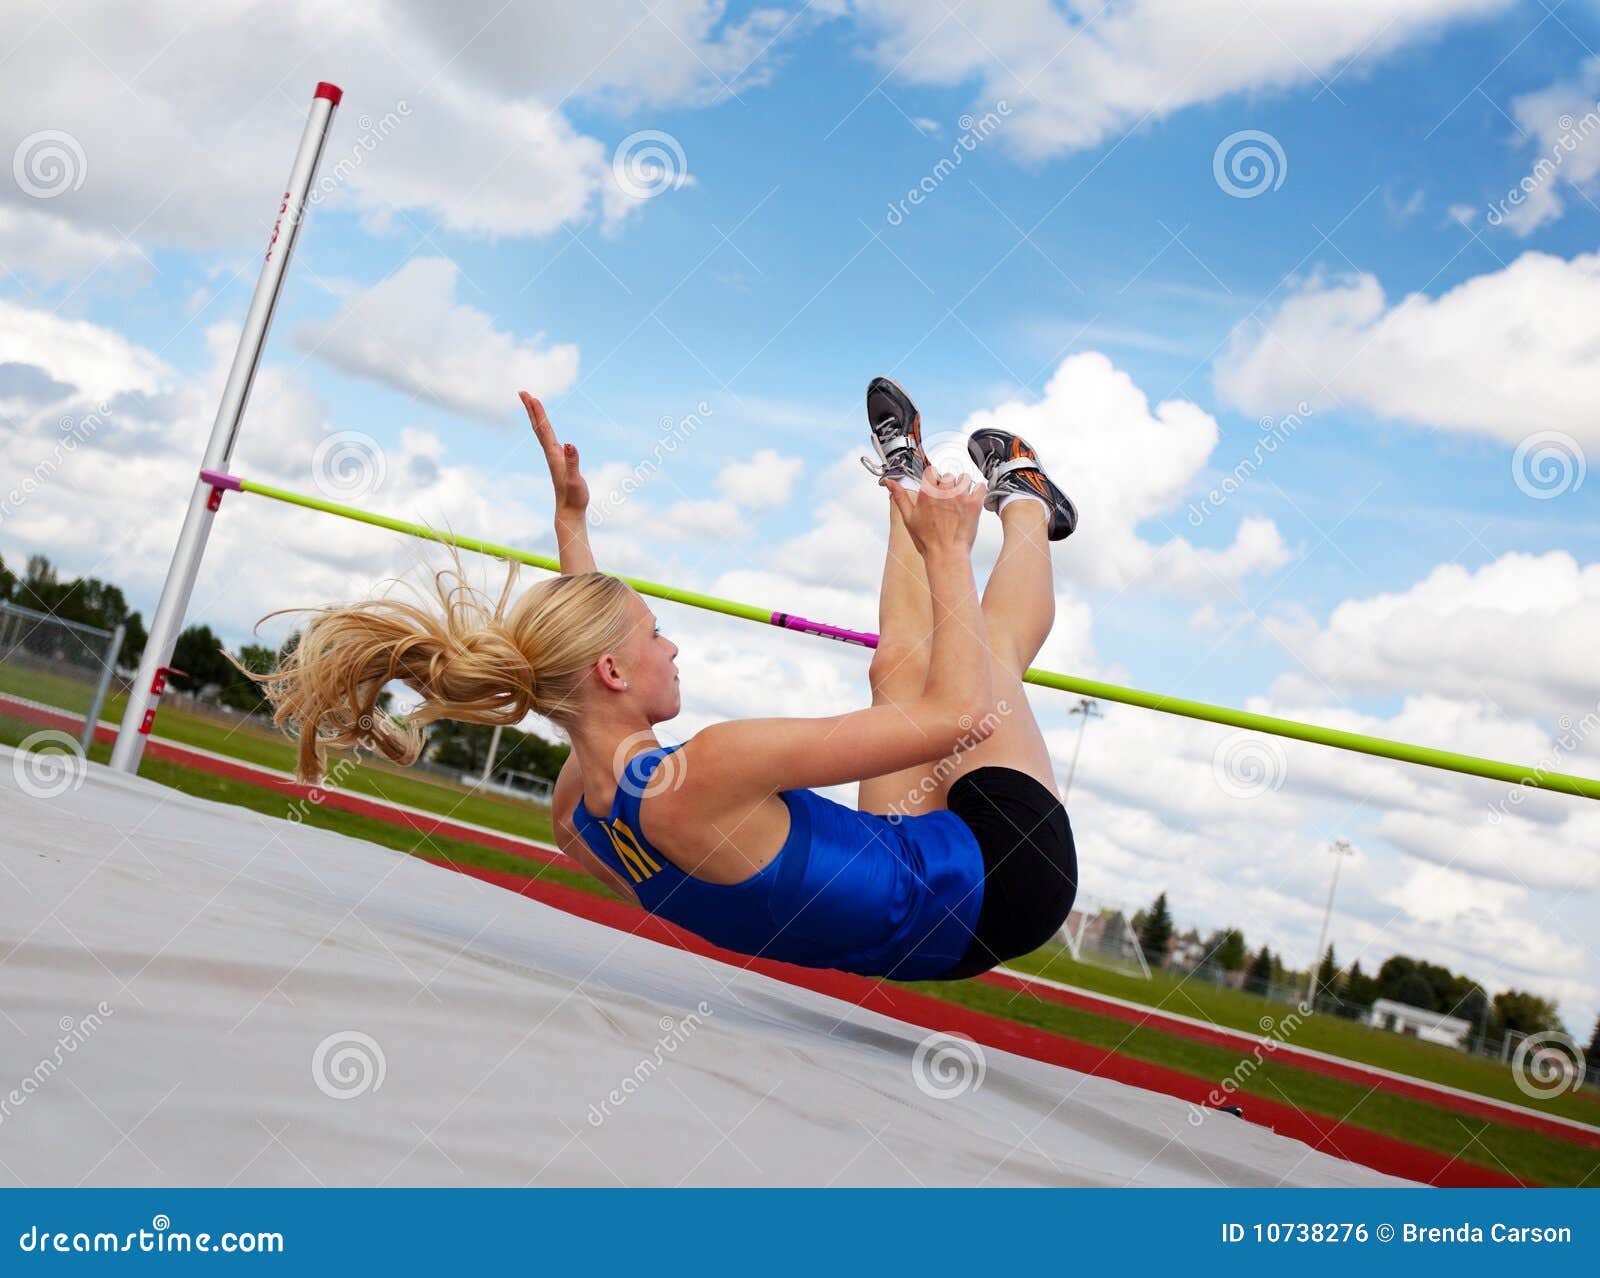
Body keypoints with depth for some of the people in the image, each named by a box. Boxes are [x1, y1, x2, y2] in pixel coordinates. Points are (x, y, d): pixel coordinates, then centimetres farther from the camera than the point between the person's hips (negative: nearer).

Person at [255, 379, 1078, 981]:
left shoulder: (575, 816, -11)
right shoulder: (708, 773, -38)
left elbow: (580, 641, 12)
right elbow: (957, 714, -34)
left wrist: (571, 519, 14)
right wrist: (948, 554, -22)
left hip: (914, 928, 7)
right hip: (998, 877, -7)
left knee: (902, 663, 18)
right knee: (991, 636, 10)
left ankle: (907, 477, 45)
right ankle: (1024, 502, 40)